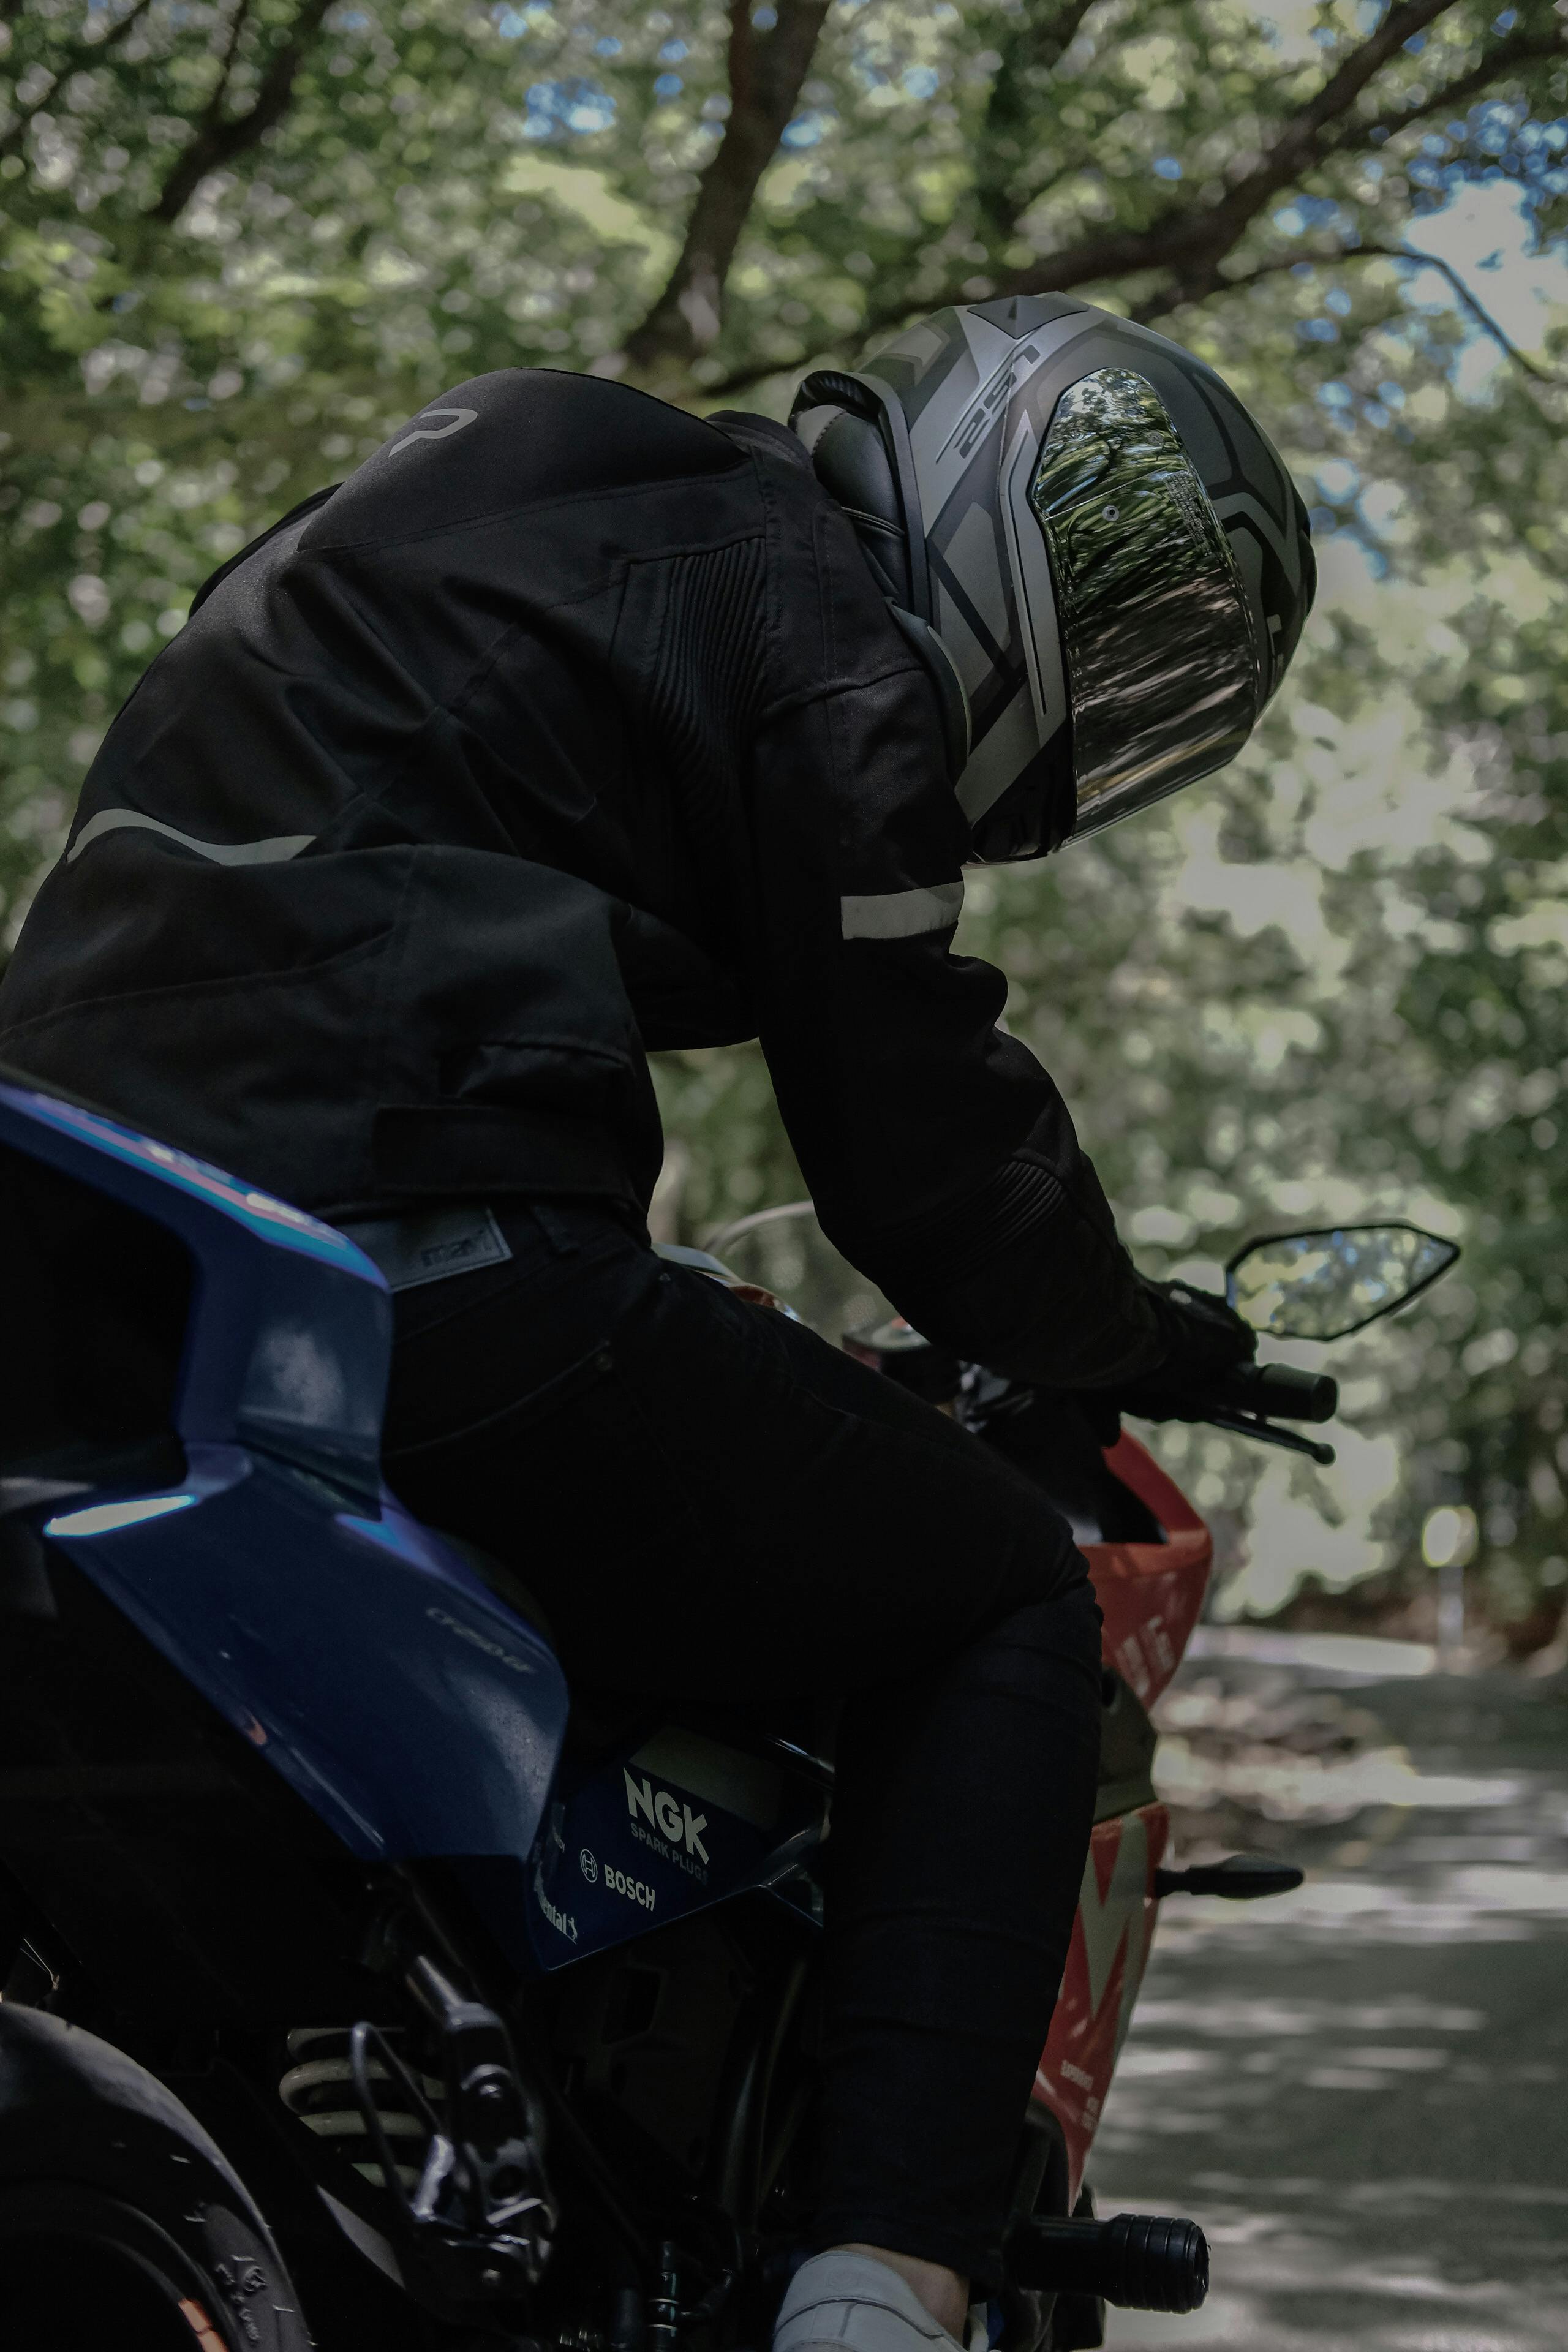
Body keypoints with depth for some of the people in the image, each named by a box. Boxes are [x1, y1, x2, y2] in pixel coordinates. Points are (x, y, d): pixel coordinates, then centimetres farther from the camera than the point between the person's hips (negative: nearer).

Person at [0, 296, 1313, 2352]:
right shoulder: (824, 641, -3)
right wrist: (1145, 1345, 16)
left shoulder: (550, 488, 24)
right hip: (434, 1268, -9)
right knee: (998, 1605, 5)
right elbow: (922, 1138, -3)